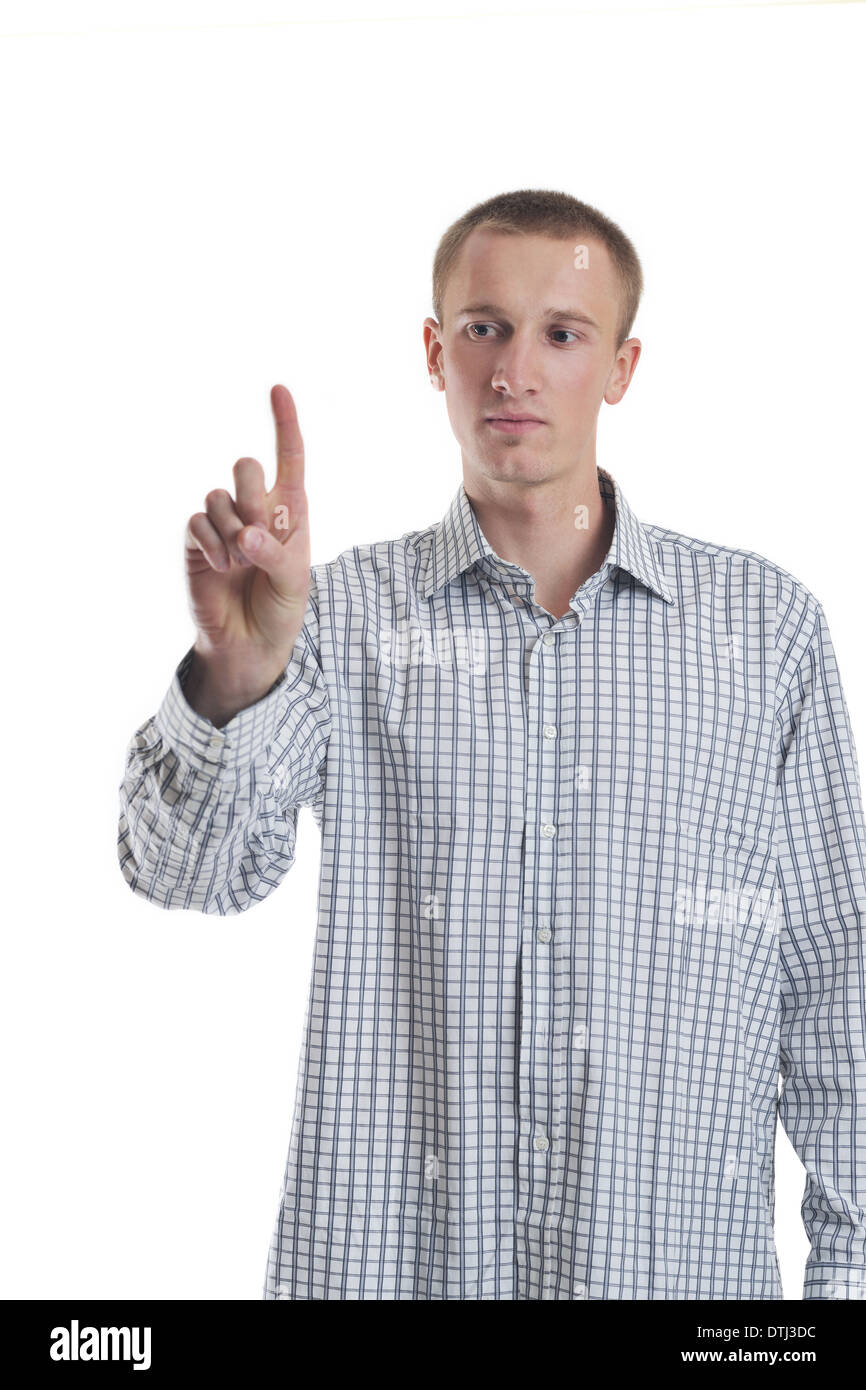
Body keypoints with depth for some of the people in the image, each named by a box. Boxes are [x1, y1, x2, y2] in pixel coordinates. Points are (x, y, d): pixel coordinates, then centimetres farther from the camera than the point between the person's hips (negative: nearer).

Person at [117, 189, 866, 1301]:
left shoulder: (766, 624, 3)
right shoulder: (342, 615, 1)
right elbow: (186, 872, -12)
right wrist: (234, 672, -31)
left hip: (679, 1256, 1)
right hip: (386, 1255, 0)